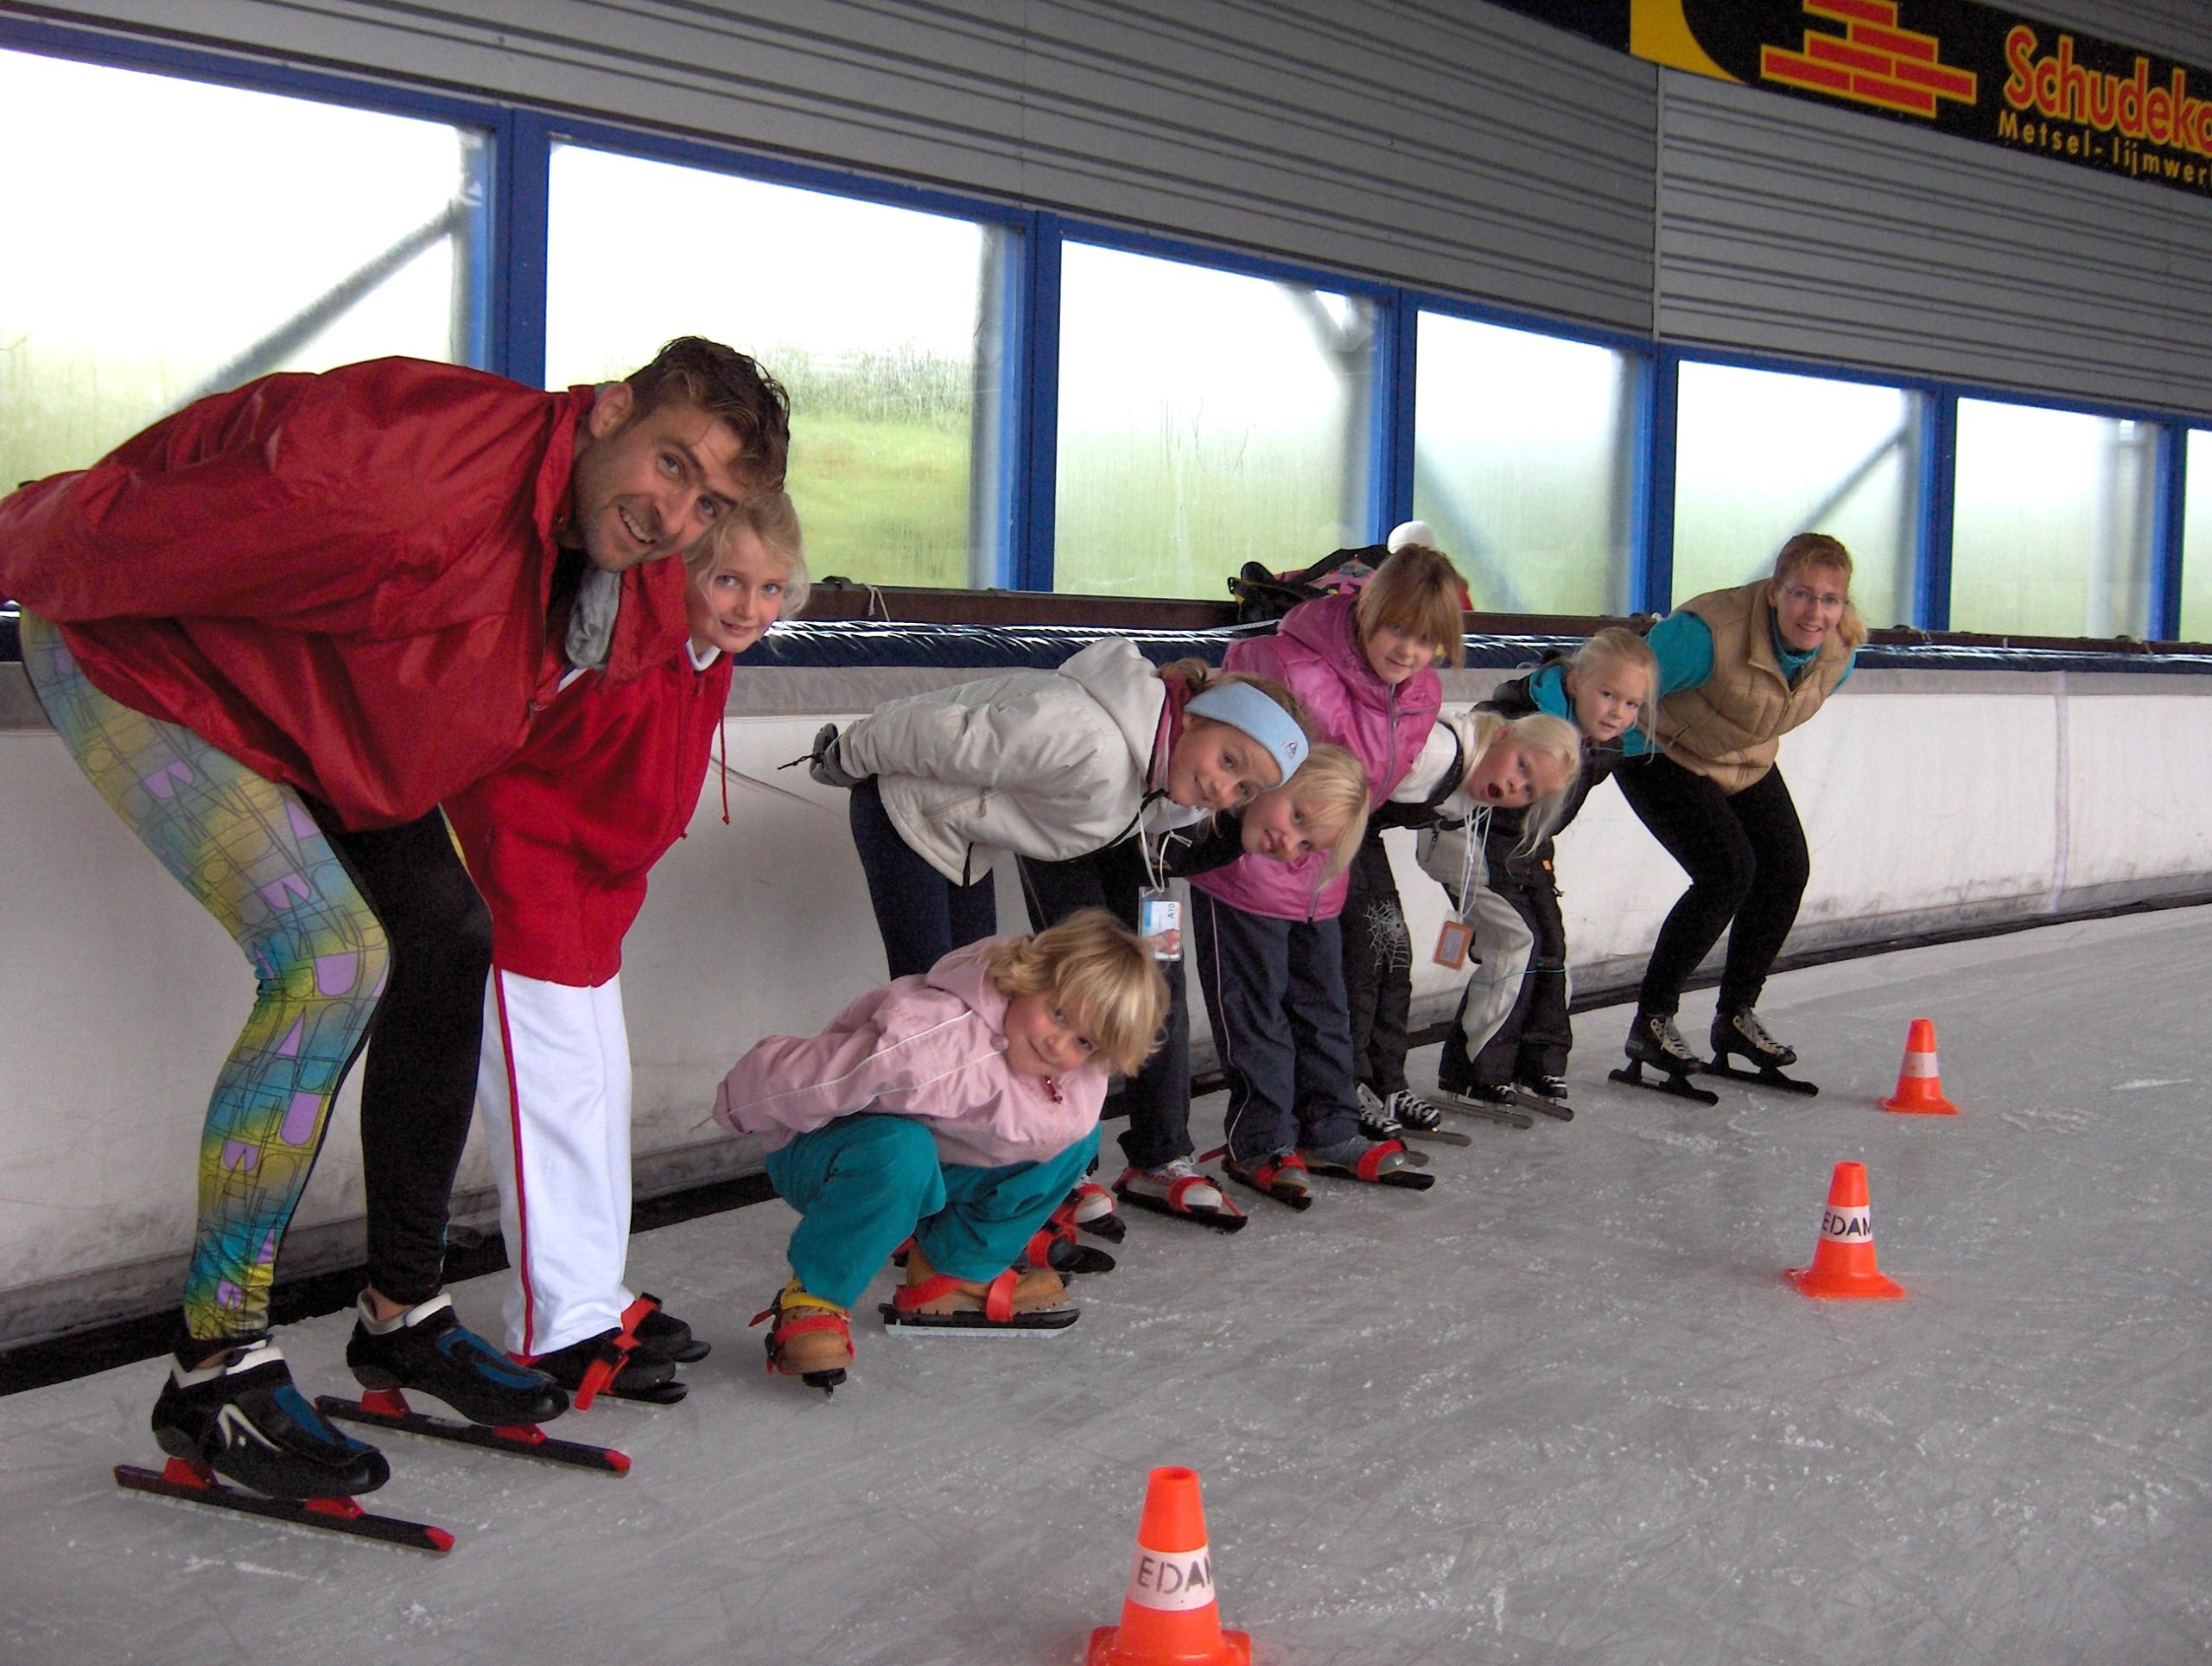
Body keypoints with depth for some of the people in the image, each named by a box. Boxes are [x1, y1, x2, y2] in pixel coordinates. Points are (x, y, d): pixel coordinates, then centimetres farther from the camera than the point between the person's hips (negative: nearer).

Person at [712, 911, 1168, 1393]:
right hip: (816, 1155, -7)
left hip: (941, 1166, 7)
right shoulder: (931, 1038, -39)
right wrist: (740, 1110, -12)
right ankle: (811, 1300, -21)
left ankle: (951, 1273, 3)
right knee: (901, 1151, -43)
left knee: (1077, 1139, -6)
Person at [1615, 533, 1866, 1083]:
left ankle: (1736, 1015, 17)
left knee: (1787, 869, -2)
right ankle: (1652, 1020, -7)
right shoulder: (1710, 634, -38)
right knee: (1728, 872, -20)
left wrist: (1757, 745, 17)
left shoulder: (1842, 649, -15)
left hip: (1748, 765, 7)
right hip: (1664, 756, -7)